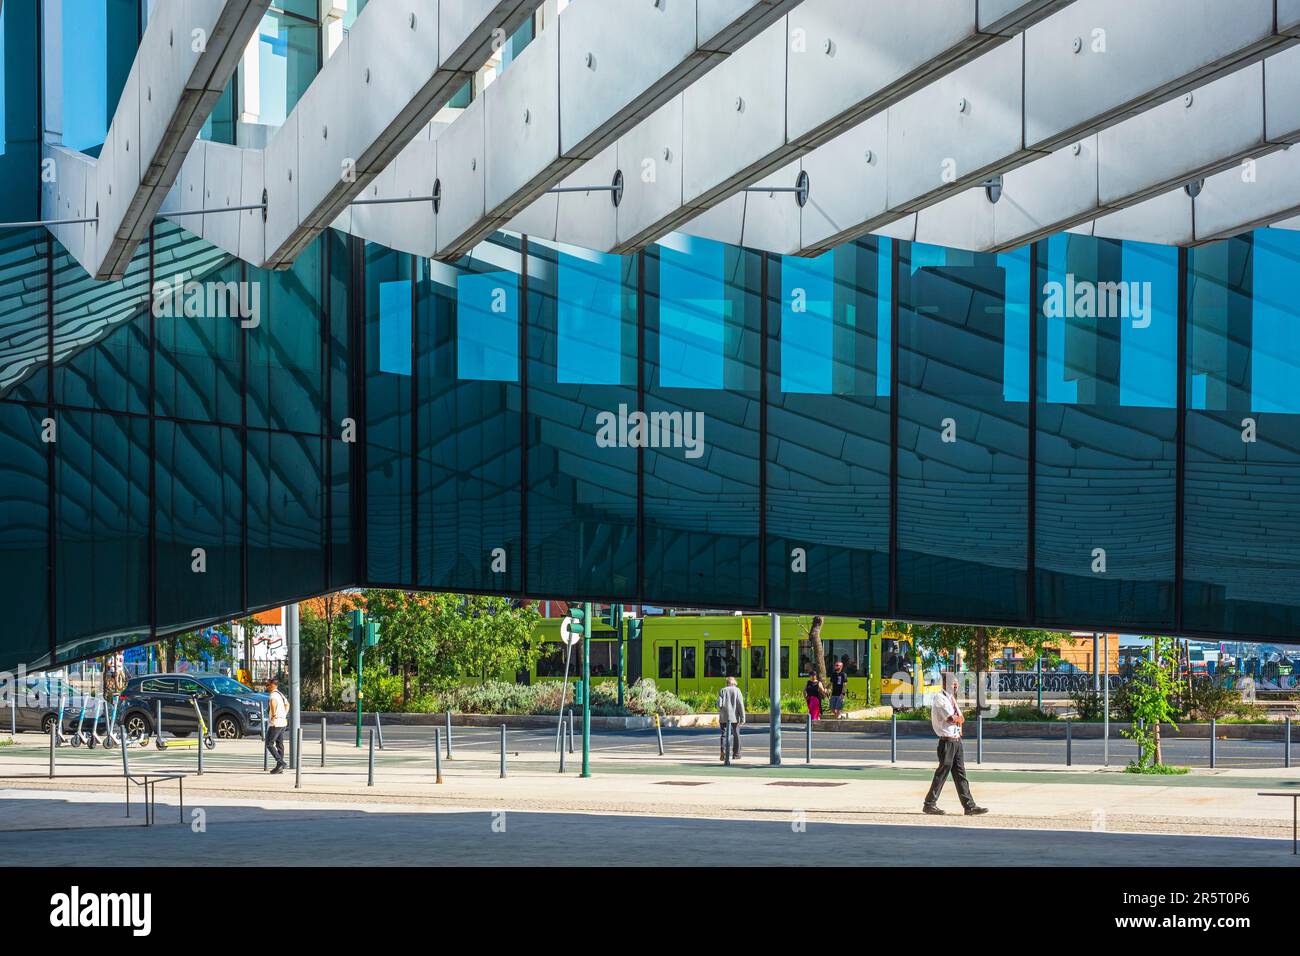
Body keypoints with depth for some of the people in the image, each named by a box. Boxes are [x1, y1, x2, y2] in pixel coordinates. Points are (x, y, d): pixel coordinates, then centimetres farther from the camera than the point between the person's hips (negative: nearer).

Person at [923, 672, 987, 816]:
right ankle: (930, 804, 3)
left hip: (956, 740, 8)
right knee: (942, 773, -5)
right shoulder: (940, 698, -9)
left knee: (960, 774, 5)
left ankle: (969, 806, 3)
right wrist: (958, 718, 2)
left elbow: (960, 718, 13)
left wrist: (956, 718, -7)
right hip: (947, 741, -8)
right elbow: (951, 718, -16)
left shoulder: (951, 698, 19)